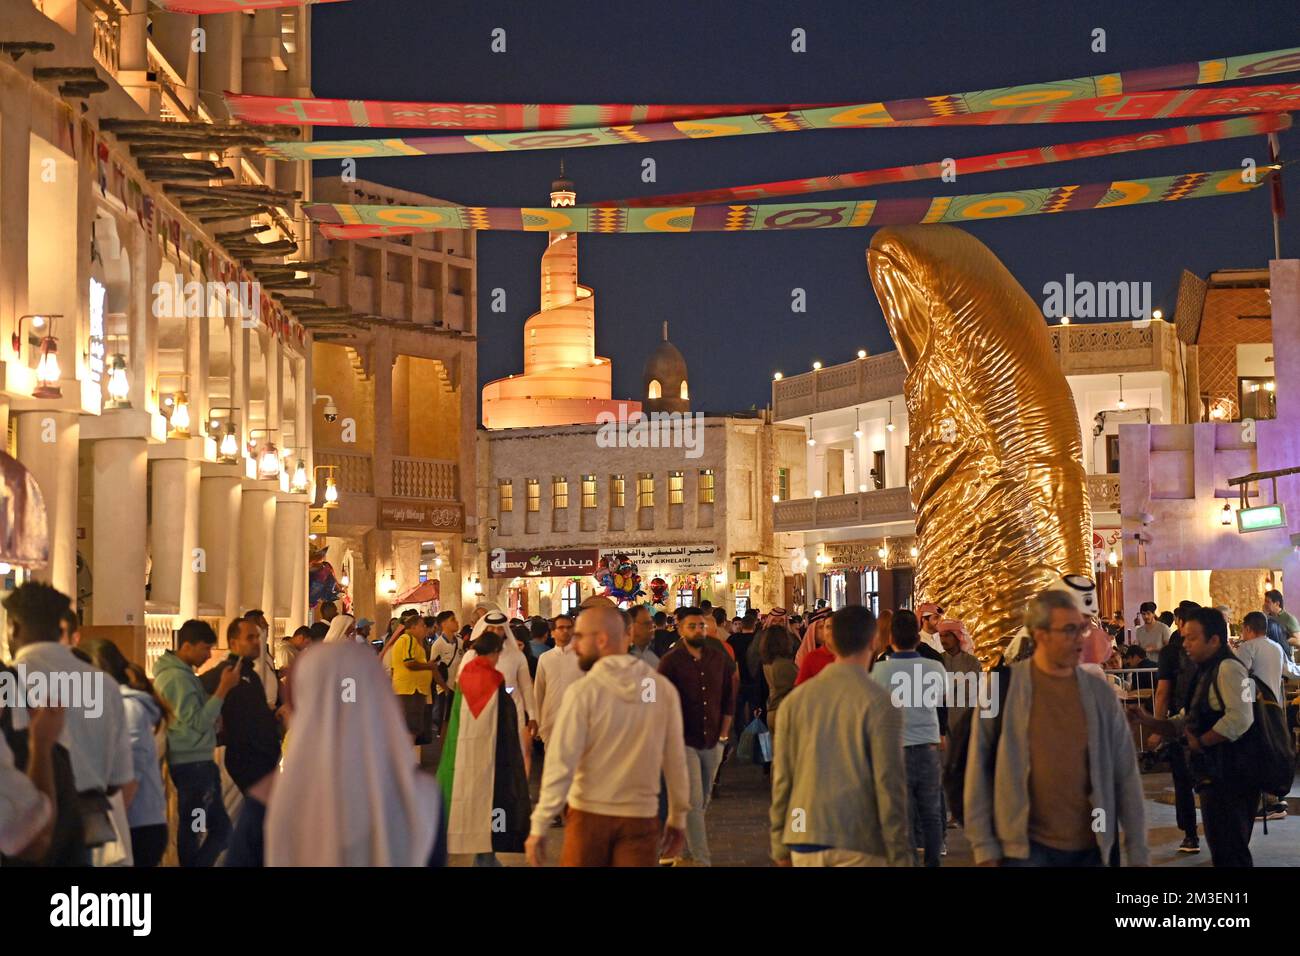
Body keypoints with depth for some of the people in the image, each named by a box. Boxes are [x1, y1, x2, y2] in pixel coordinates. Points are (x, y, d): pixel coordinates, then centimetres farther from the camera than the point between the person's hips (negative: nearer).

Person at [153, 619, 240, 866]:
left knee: (220, 827, 13)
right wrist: (224, 688, -19)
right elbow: (198, 721, -20)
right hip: (193, 764, -10)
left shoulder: (179, 673, 15)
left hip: (197, 762, 10)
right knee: (192, 832, -4)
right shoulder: (178, 677, -16)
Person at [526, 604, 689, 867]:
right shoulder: (663, 689, -2)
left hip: (590, 815, -2)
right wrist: (678, 818, 14)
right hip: (641, 816, 2)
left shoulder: (583, 692, -11)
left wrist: (539, 827, -8)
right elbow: (676, 759, 3)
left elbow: (560, 764, -12)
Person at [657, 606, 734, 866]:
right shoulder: (671, 661, -7)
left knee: (703, 801, 13)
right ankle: (701, 859, -8)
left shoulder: (720, 659, 6)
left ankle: (686, 847, 29)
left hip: (713, 742, 5)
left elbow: (729, 698, 12)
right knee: (694, 801, -9)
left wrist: (724, 734, 7)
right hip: (684, 742, -5)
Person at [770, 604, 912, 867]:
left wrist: (780, 846, 14)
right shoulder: (879, 703, -7)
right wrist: (899, 856, -4)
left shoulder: (795, 700, 5)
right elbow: (889, 784, -9)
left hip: (805, 844, 4)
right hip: (859, 845, -4)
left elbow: (781, 778, 7)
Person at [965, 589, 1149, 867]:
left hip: (1091, 849, 3)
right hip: (1026, 848, -3)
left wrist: (1138, 853, 4)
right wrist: (984, 848, -3)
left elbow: (1126, 776, 5)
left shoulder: (1099, 692, 3)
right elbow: (979, 771, -2)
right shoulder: (1003, 688, -4)